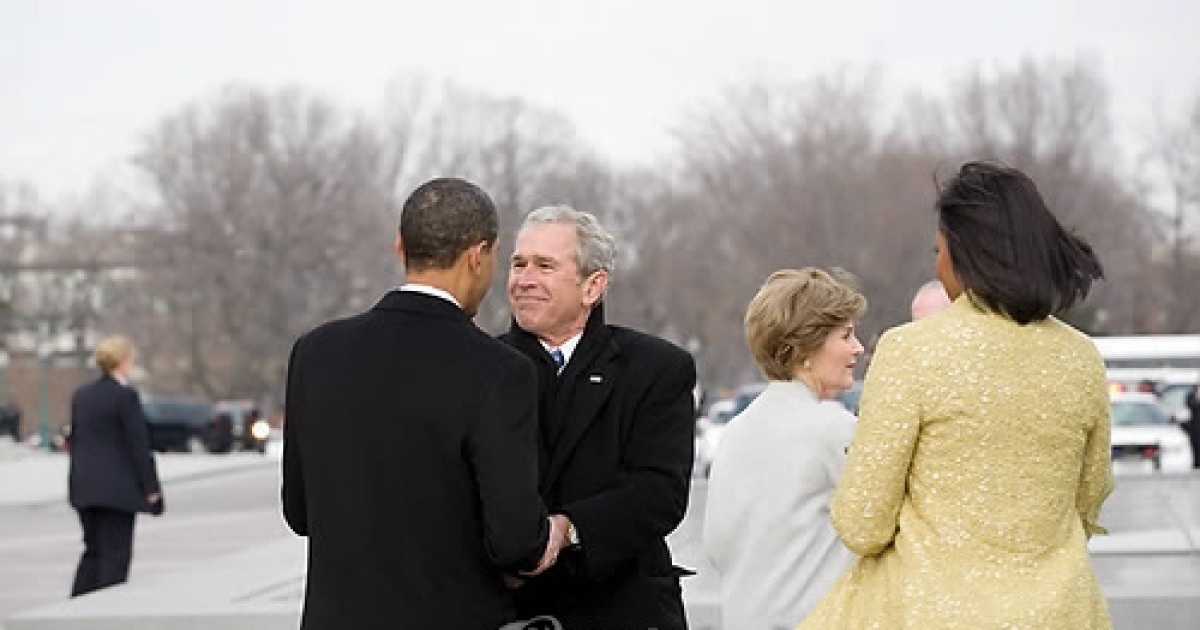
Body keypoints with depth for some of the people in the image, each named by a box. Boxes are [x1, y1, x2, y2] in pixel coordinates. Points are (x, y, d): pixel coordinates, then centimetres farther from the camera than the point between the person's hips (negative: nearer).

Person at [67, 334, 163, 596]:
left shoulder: (81, 395, 9)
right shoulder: (126, 396, -12)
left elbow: (74, 440, 14)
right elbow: (139, 445, -13)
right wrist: (151, 487, -8)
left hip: (84, 486, 7)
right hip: (117, 488, -7)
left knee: (93, 551, 15)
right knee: (115, 554, 0)